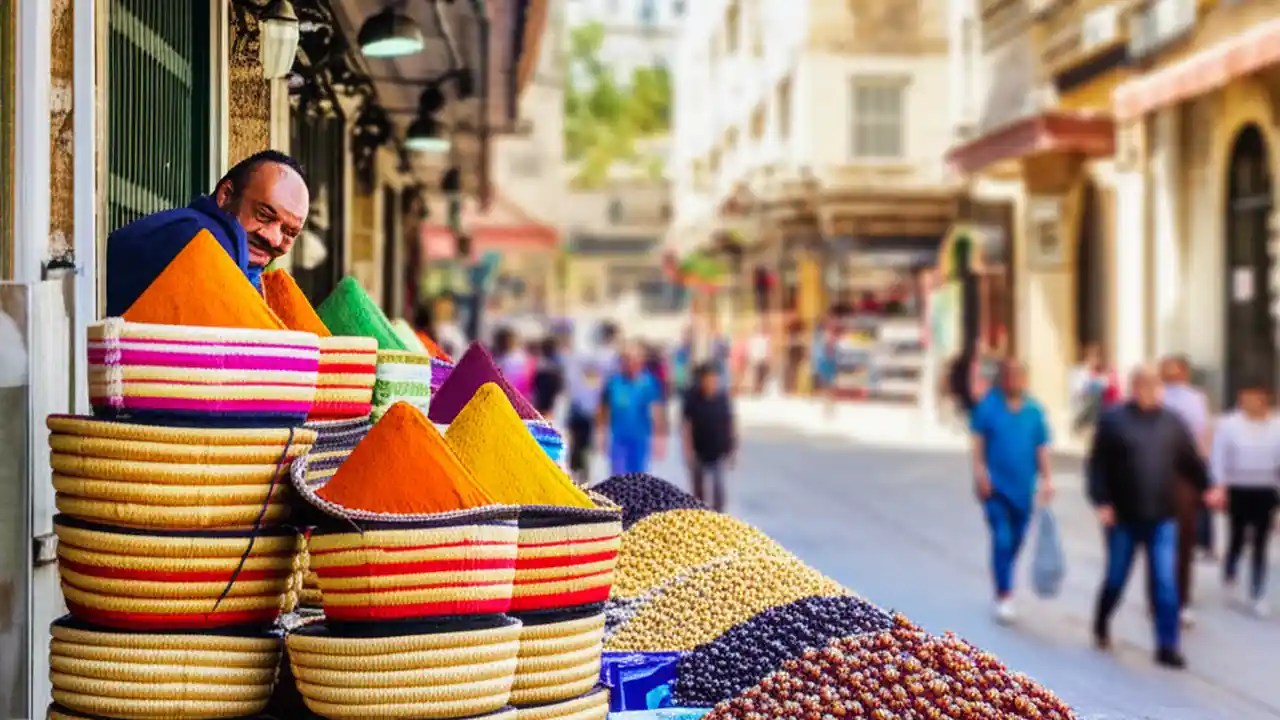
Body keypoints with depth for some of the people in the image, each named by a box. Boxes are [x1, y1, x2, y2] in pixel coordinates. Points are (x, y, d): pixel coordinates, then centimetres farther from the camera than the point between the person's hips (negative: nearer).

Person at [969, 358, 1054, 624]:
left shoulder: (1034, 410, 2)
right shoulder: (988, 405, -5)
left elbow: (1042, 447, 5)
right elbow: (978, 440, -1)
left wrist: (1047, 479, 1)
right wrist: (980, 472, -8)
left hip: (1023, 488, 3)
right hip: (996, 486, -3)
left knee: (1015, 541, 13)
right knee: (1002, 539, -12)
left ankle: (1004, 587, 33)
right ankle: (1004, 595, -8)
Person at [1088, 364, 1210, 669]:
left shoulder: (1172, 423, 7)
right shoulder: (1113, 420, -3)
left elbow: (1191, 461, 8)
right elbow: (1098, 465, -5)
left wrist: (1207, 487, -7)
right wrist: (1101, 502, -12)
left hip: (1162, 518, 2)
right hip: (1123, 518, -2)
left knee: (1166, 583, -3)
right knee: (1116, 577, 11)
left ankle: (1167, 645, 1)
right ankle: (1101, 625, 37)